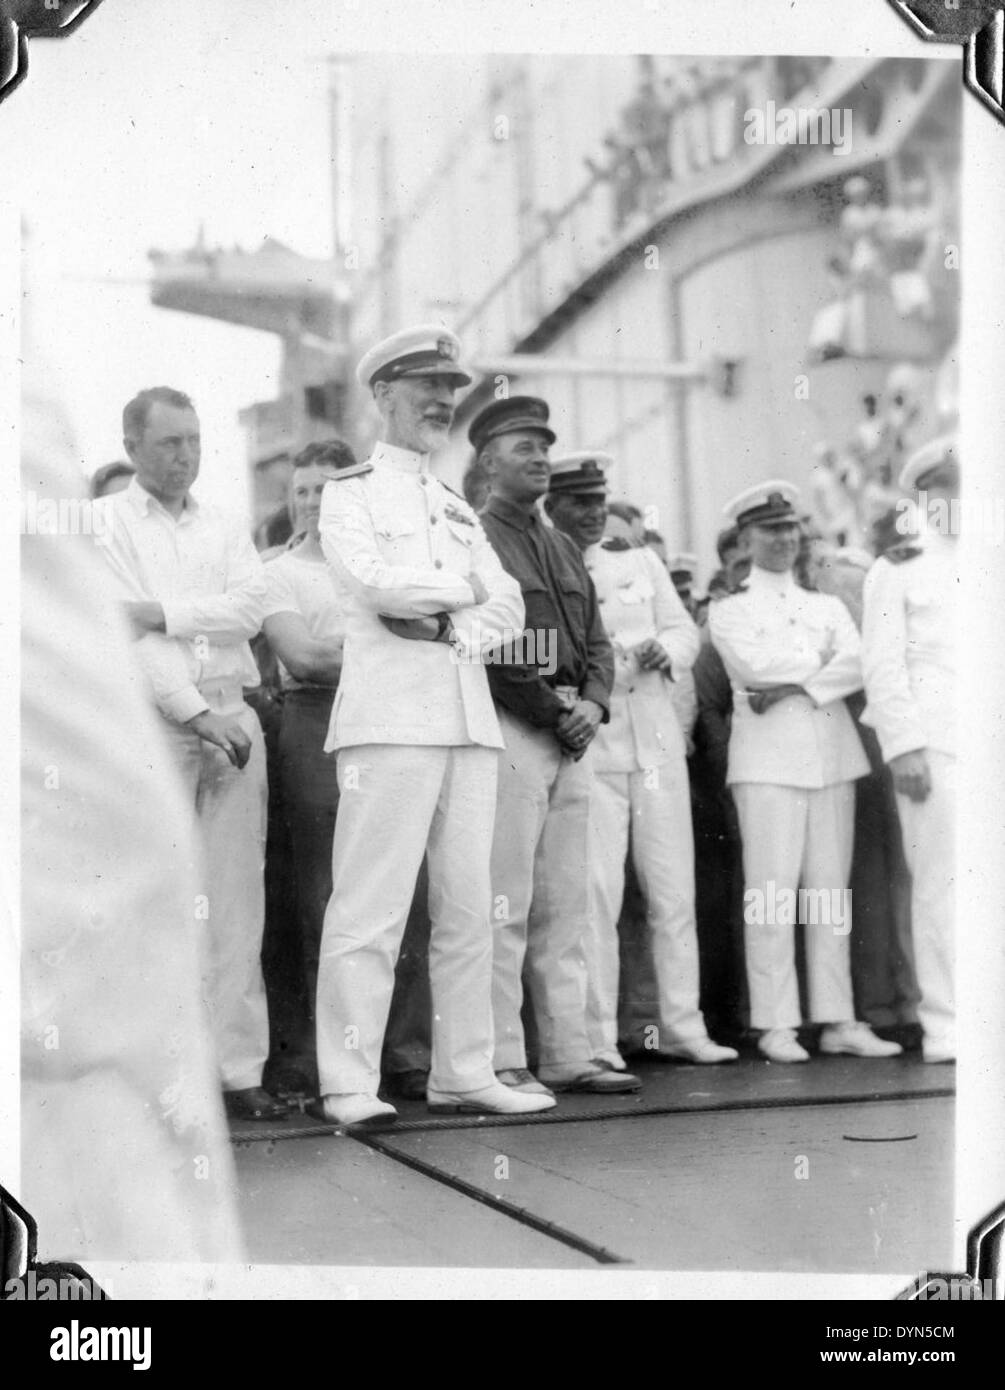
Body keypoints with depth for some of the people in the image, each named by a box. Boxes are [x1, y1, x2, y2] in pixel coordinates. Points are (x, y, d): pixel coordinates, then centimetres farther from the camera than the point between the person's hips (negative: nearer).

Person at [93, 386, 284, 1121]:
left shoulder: (224, 527, 20)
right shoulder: (104, 524, 6)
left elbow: (249, 607, 3)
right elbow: (123, 636, -5)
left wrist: (159, 612, -9)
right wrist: (196, 713, -12)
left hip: (231, 716, 4)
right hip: (151, 718, -4)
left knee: (235, 900, -1)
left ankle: (238, 1067, 0)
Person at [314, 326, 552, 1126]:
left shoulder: (458, 510, 25)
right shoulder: (350, 495, 7)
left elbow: (509, 605, 14)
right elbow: (373, 583, -11)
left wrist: (457, 626, -5)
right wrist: (462, 588, 2)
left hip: (470, 718, 6)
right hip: (391, 716, -6)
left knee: (469, 904, 4)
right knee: (372, 904, -10)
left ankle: (464, 1074, 9)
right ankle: (349, 1084, -9)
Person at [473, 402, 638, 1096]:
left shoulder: (564, 547, 21)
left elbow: (597, 641, 19)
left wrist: (592, 705, -1)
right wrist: (551, 711, -11)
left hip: (573, 734, 8)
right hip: (508, 732, -8)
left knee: (566, 905, 8)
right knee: (505, 906, -8)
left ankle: (569, 1053, 12)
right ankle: (502, 1062, -6)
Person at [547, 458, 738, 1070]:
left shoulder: (639, 558, 15)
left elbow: (685, 629, 16)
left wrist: (666, 651, -5)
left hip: (658, 739, 5)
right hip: (587, 746, -5)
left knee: (675, 889, 6)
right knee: (595, 893, -8)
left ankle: (681, 1025, 14)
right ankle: (596, 1038, -2)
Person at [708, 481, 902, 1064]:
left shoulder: (829, 606, 20)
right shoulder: (729, 611, 11)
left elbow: (858, 666, 2)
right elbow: (752, 665, -8)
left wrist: (793, 687, -10)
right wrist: (818, 658, 2)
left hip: (834, 753, 4)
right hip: (769, 759, -4)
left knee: (832, 892, 3)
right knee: (772, 893, -8)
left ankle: (837, 1020, 6)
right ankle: (776, 1026, -6)